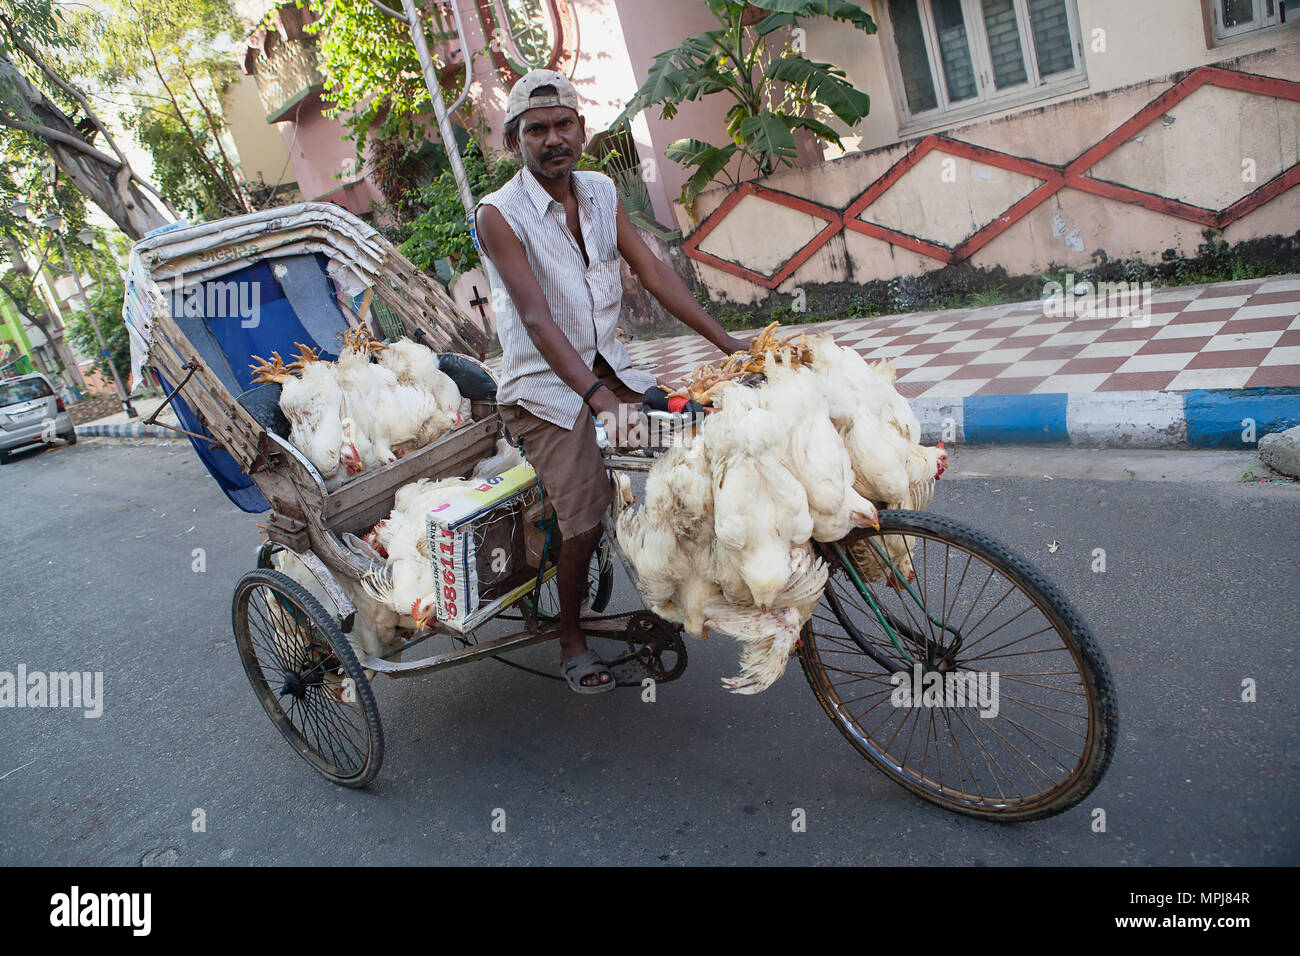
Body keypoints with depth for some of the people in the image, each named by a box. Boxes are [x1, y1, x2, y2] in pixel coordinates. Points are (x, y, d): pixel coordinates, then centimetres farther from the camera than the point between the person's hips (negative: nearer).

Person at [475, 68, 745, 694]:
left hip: (607, 366, 6)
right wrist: (598, 396, -40)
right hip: (546, 387, -6)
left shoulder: (601, 192, 4)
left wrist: (730, 347, -6)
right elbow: (536, 318, -27)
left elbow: (654, 274, 1)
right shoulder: (500, 214, -14)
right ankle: (571, 638, 14)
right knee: (584, 524, -13)